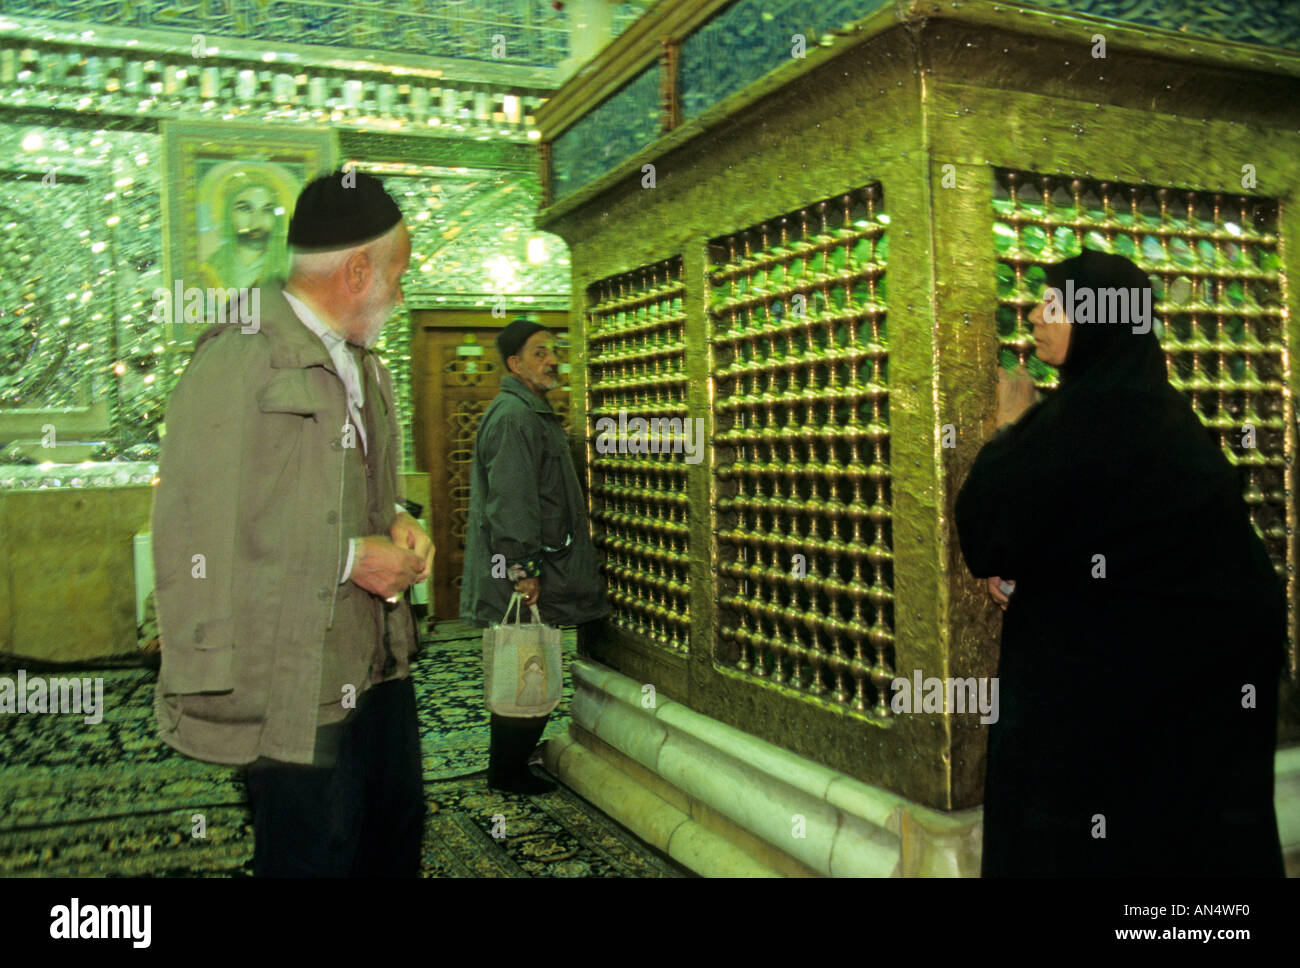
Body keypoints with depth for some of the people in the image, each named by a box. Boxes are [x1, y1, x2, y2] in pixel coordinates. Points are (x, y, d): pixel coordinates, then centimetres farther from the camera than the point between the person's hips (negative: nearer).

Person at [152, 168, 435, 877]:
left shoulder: (362, 366, 12)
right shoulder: (236, 362, -18)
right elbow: (196, 537, -21)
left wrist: (396, 524, 3)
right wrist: (350, 558, -18)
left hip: (380, 664, 9)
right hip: (293, 691, -8)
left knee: (398, 842, 21)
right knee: (316, 858, 9)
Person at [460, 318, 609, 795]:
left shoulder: (535, 413, 19)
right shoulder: (513, 416, -16)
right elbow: (510, 502, -23)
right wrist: (523, 569, -23)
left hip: (535, 571, 11)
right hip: (519, 576, -10)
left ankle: (509, 764, 28)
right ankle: (507, 772, 13)